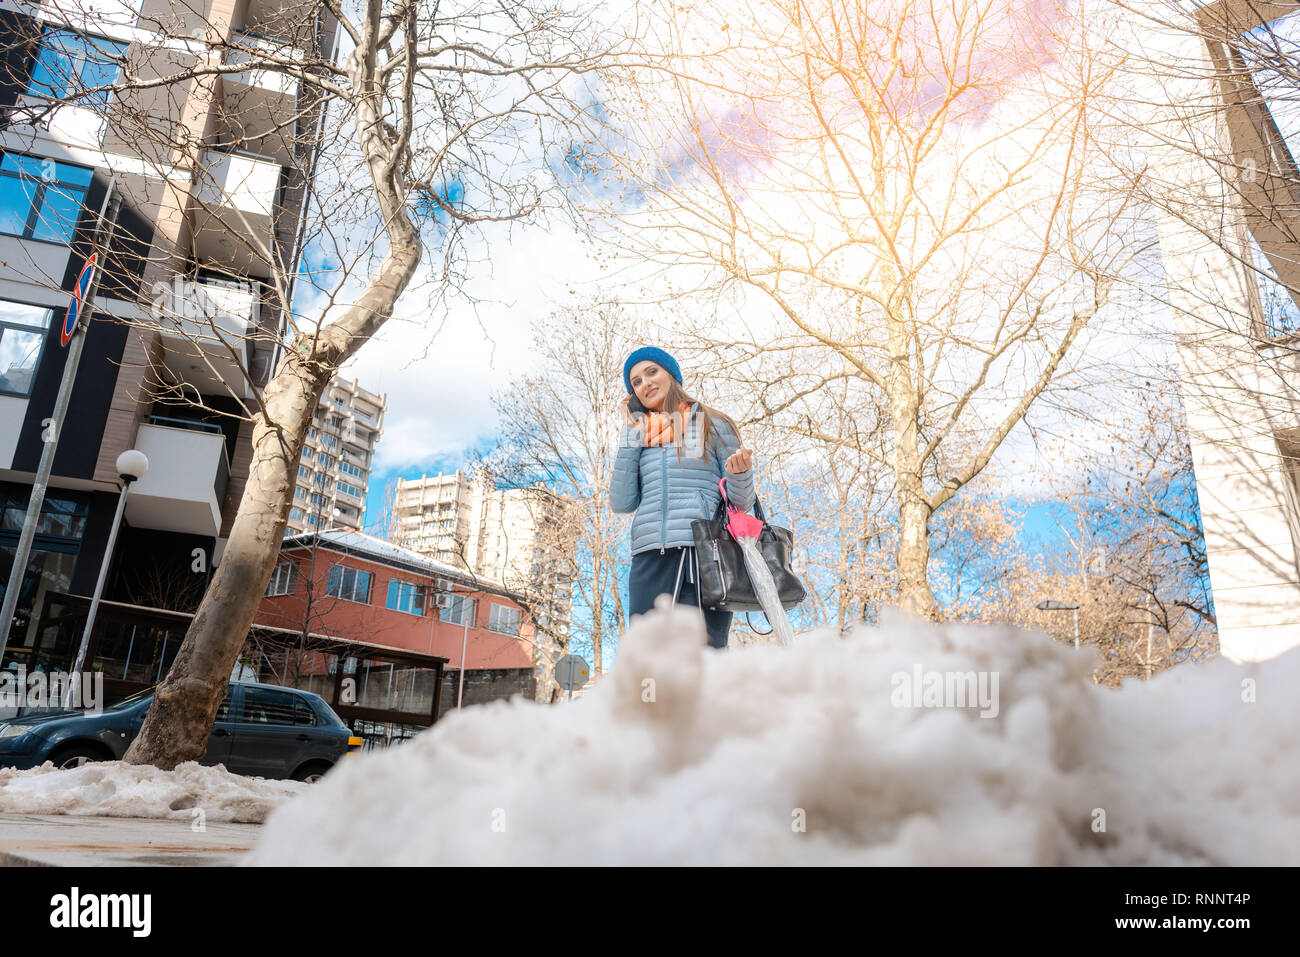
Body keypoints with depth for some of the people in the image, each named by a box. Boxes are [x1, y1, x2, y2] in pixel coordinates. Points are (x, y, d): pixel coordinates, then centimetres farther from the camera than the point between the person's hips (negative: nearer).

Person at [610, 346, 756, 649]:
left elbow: (742, 502, 8)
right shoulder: (639, 438, 20)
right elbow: (622, 503, 5)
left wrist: (740, 472, -14)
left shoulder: (714, 425, 10)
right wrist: (629, 433, 8)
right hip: (650, 560, 3)